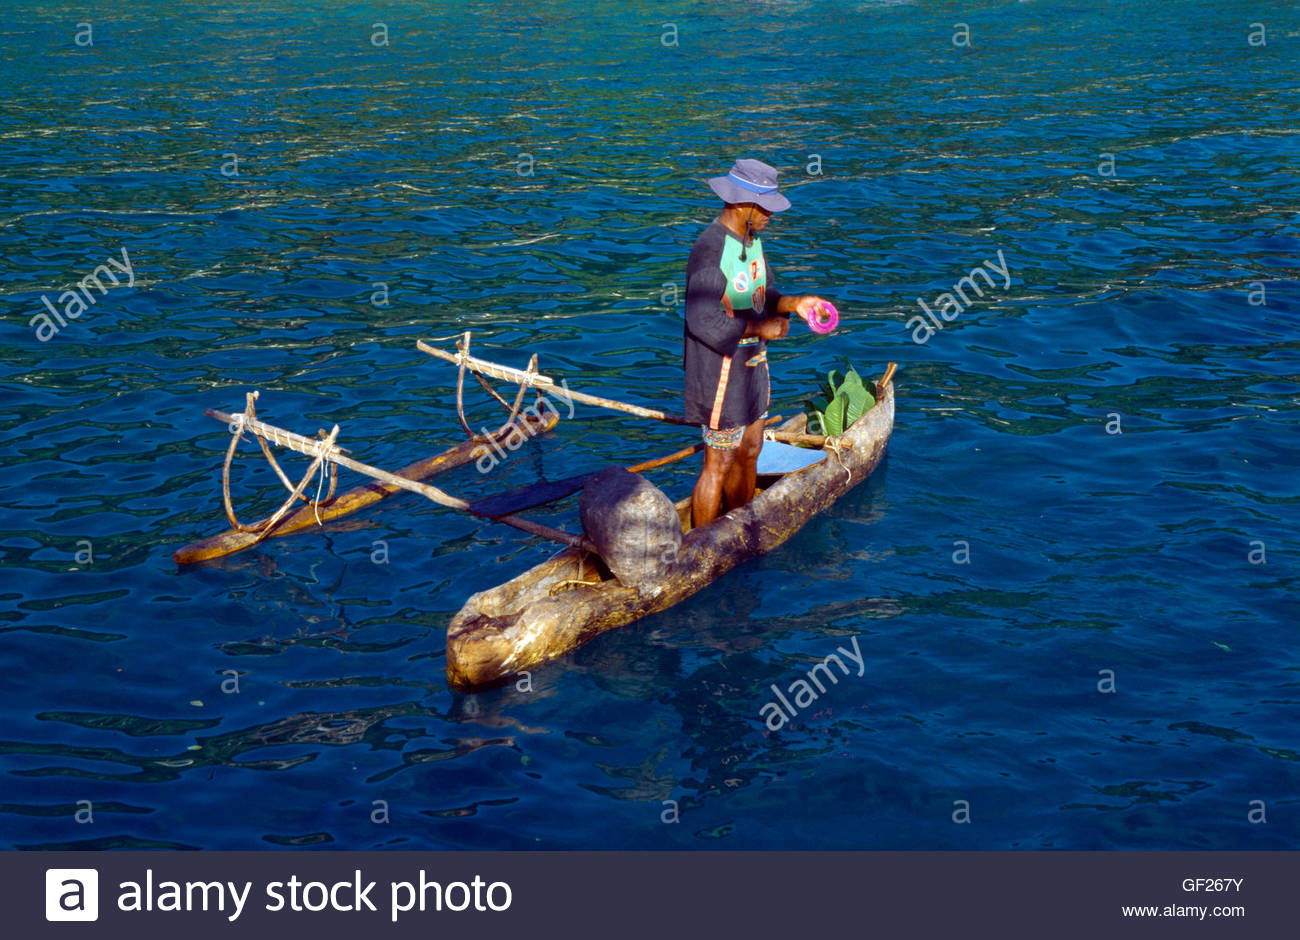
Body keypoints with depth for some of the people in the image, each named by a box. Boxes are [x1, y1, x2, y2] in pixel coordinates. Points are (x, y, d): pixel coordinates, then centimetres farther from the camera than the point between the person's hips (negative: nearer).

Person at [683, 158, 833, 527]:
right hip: (721, 368, -9)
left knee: (748, 454, 19)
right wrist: (759, 328, -23)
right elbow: (702, 322, -27)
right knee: (718, 465, -1)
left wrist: (794, 303, -3)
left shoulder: (752, 239, 7)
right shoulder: (710, 249, -23)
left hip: (751, 364, 9)